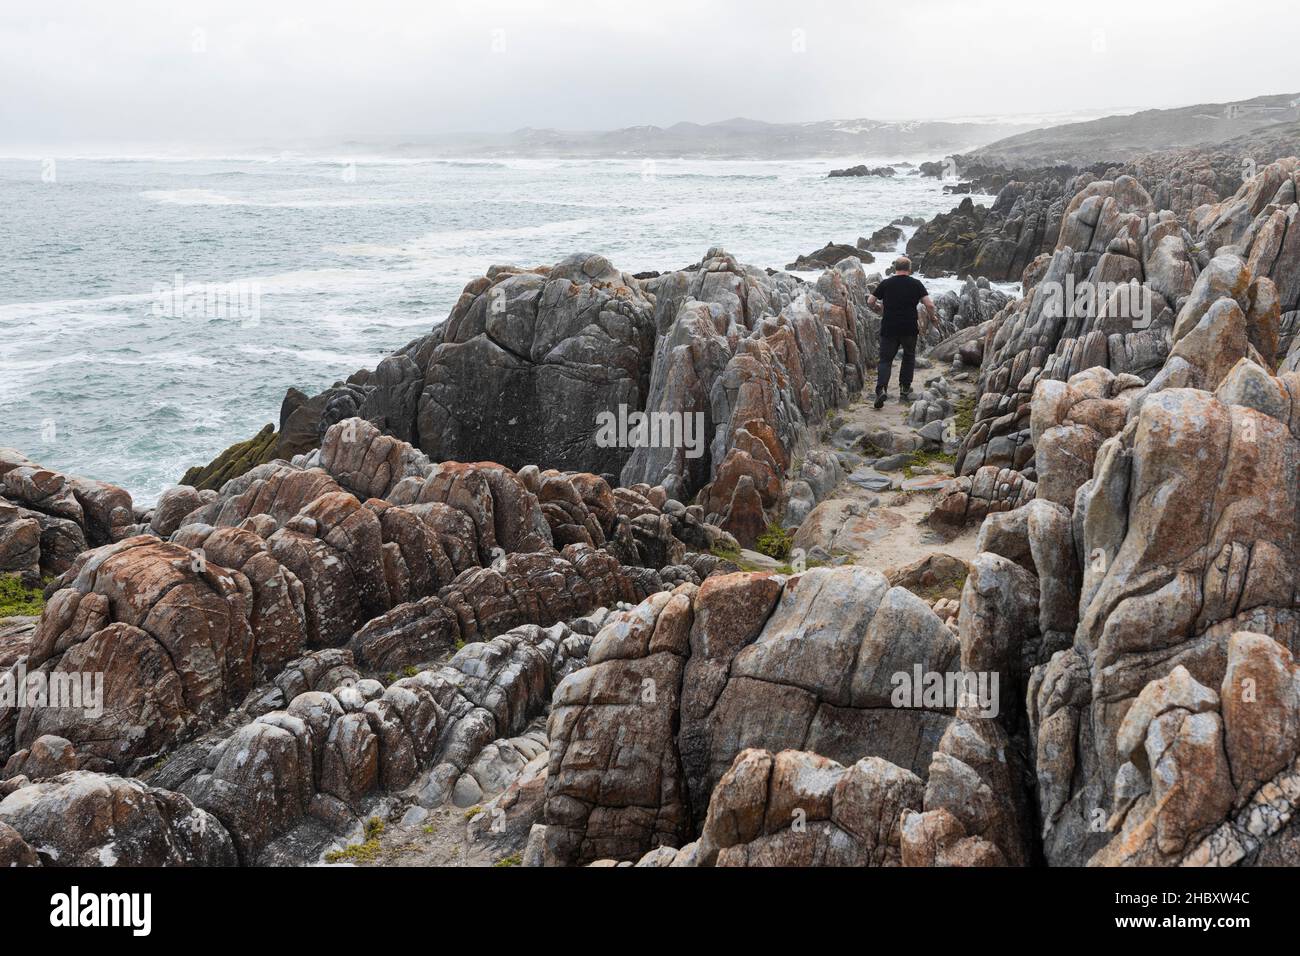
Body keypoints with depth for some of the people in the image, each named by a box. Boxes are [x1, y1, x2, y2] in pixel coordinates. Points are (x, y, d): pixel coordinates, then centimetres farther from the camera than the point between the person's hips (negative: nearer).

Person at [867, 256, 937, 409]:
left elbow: (870, 301, 5)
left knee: (885, 359, 5)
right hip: (910, 328, 0)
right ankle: (904, 390, 22)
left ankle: (881, 389, -18)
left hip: (889, 329, 0)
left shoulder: (886, 283, 3)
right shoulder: (916, 284, 0)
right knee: (909, 356, 21)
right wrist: (929, 320, 9)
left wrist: (877, 307, 27)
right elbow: (929, 305, -8)